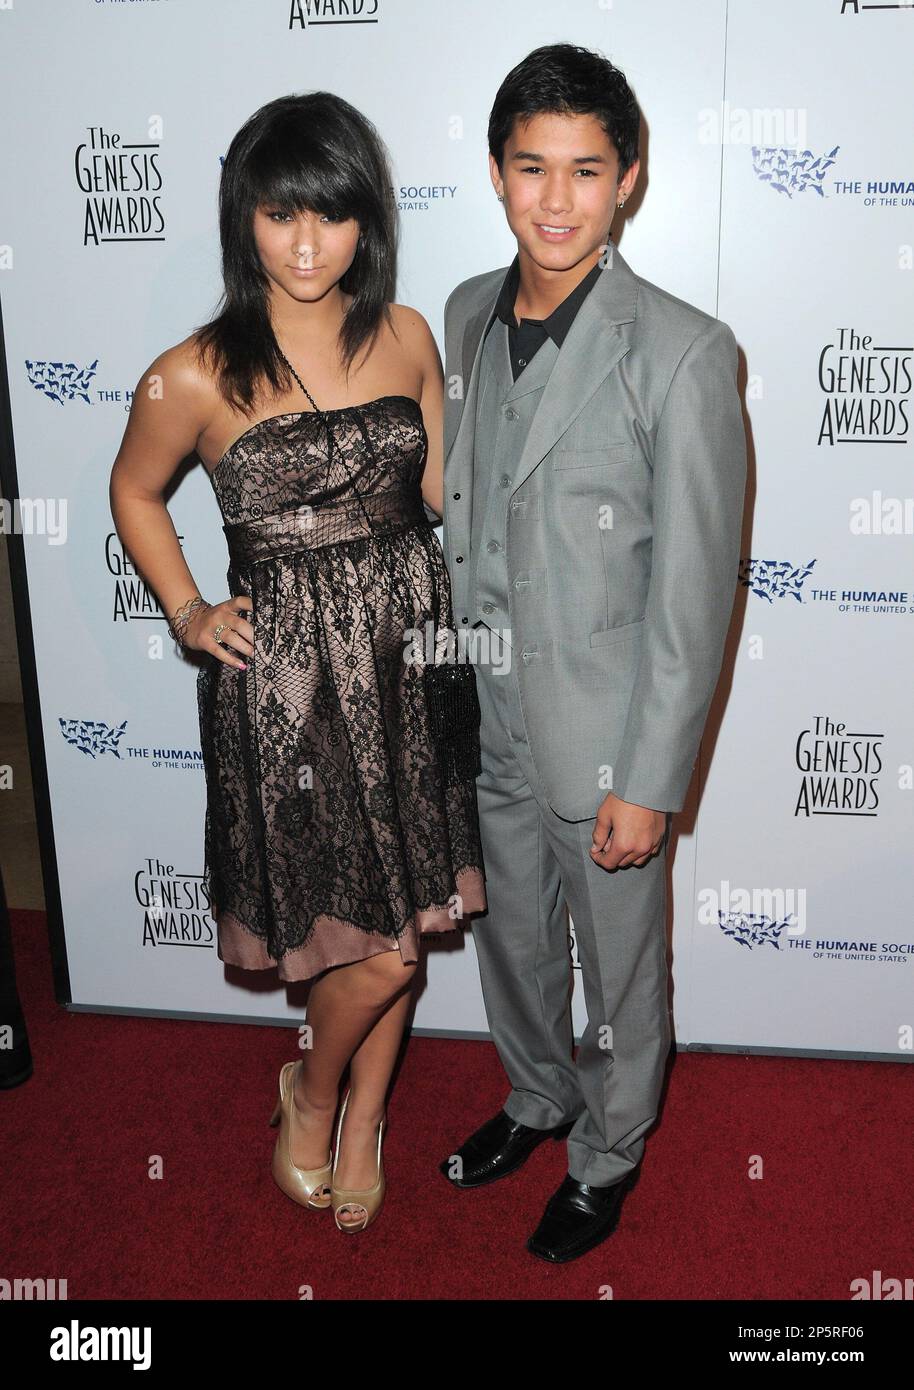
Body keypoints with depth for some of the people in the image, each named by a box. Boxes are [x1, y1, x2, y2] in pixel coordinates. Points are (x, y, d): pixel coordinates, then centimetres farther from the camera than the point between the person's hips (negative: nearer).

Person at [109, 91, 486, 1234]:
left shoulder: (405, 338, 1)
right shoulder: (195, 379, -11)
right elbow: (134, 494, 7)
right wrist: (187, 614, 1)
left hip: (408, 649, 4)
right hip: (284, 675, -4)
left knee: (404, 914, 14)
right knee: (378, 945, 3)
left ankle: (364, 1118, 39)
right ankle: (311, 1100, 36)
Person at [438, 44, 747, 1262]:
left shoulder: (683, 352, -18)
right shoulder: (468, 316, 1)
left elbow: (694, 590, -17)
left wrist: (649, 781, -16)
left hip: (602, 728, -5)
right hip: (488, 716, 6)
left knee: (618, 962, 15)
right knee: (511, 933, 24)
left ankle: (610, 1151, 42)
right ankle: (537, 1097, 51)